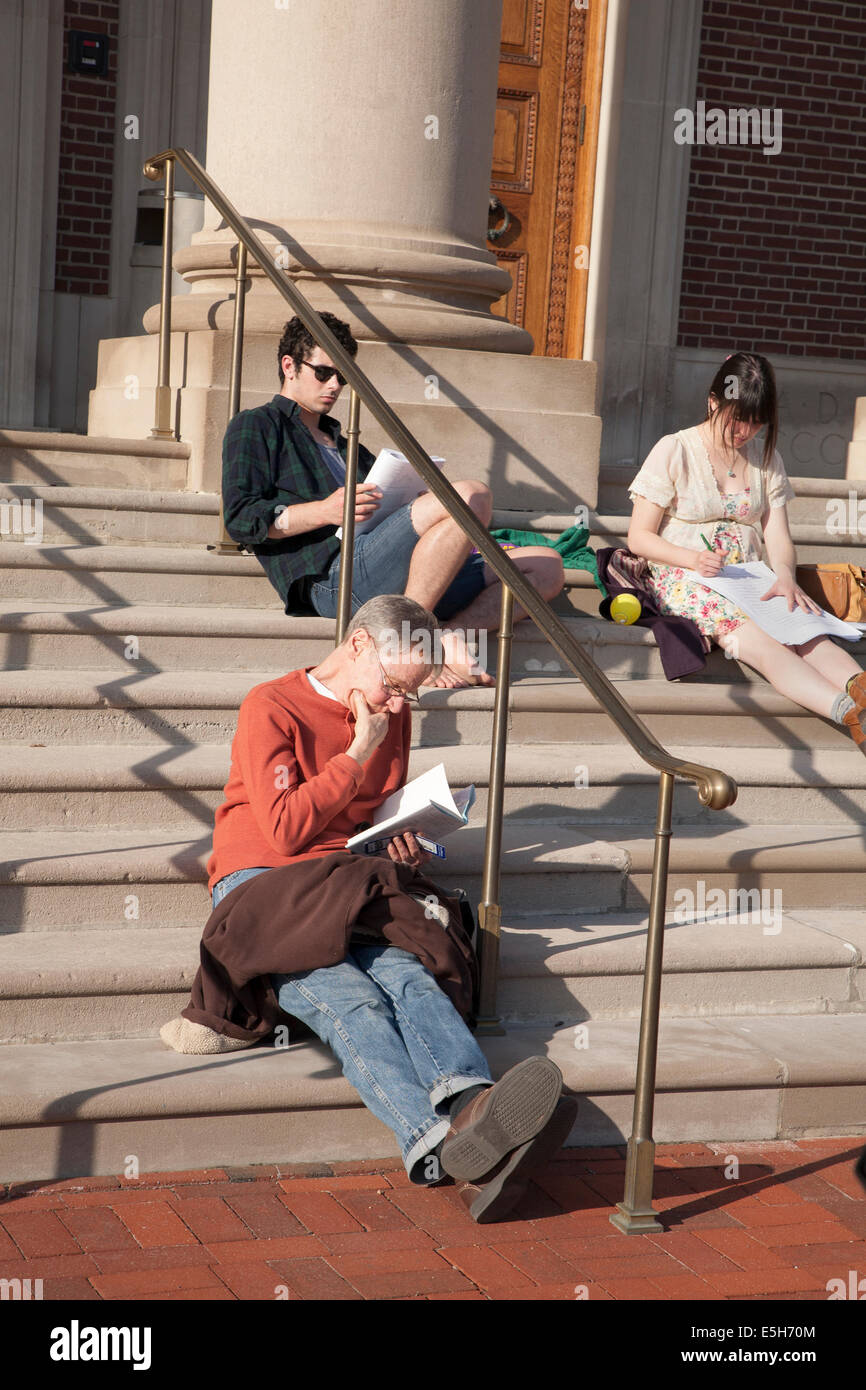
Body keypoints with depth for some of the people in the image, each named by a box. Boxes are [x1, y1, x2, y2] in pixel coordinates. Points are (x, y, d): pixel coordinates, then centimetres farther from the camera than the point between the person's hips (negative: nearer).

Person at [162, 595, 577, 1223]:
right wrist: (359, 753, -5)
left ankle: (473, 1105, -60)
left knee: (408, 977, -31)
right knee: (354, 1003, -34)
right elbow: (285, 831, -8)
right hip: (259, 885, -5)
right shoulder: (271, 708, -1)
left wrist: (403, 848, 8)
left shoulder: (392, 718, 19)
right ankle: (440, 1145, -59)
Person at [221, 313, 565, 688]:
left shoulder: (344, 445, 39)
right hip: (334, 575, -8)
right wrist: (326, 512, -13)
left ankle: (452, 633, -28)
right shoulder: (257, 426, 16)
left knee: (545, 566, -4)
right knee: (472, 496, -28)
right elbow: (240, 518, 0)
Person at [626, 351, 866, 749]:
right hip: (685, 578, -5)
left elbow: (778, 537, 9)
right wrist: (694, 559, -19)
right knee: (758, 639, -37)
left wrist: (785, 575, -15)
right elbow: (639, 537, -1)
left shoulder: (766, 459, 14)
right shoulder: (674, 451, 1)